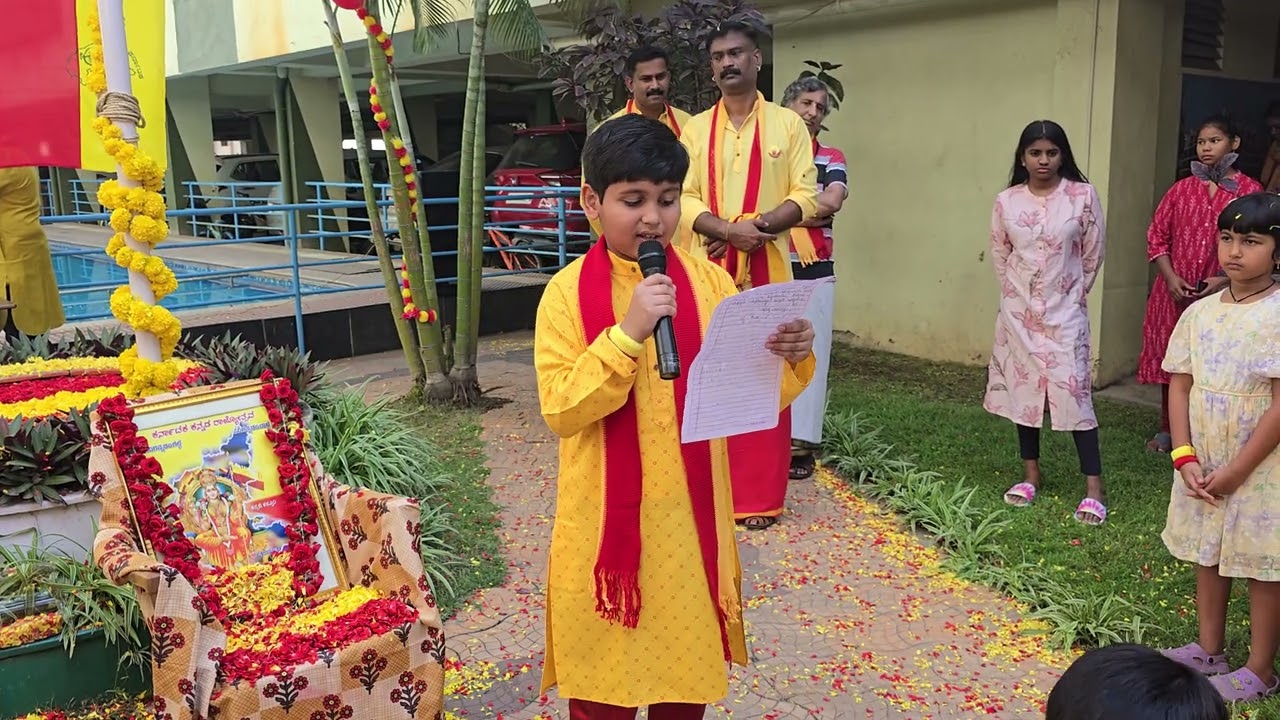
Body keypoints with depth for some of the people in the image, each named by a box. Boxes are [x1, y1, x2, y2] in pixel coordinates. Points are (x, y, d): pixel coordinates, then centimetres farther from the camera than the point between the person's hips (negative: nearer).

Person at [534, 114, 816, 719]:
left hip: (692, 515, 3)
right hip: (607, 519, -2)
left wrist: (789, 359, -19)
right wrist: (627, 333, -25)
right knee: (604, 668, 13)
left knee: (689, 663, 17)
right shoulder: (568, 292, -8)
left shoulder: (709, 282, 0)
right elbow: (560, 410, -16)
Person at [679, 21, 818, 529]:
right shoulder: (696, 128, 10)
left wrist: (757, 229, -16)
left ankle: (760, 494, 8)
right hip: (706, 269, 2)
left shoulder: (787, 124, 5)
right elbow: (683, 197, 1)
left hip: (767, 270, -1)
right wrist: (727, 230, -17)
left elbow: (805, 196, 0)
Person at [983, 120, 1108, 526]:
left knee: (1072, 391, -8)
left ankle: (1094, 488, -4)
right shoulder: (1006, 202, -1)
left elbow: (1093, 253, 1)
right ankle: (1031, 475, 22)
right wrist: (1014, 293, 10)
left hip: (1065, 312, -3)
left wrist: (1074, 294, 6)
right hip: (1019, 311, 3)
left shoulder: (1083, 196, -7)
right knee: (1022, 388, 9)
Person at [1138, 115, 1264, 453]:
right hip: (1174, 292, 3)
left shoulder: (1250, 190, -2)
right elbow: (1156, 236, 6)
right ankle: (1167, 431, 26)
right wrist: (1170, 277, -7)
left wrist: (1225, 280, -15)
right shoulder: (1181, 188, 6)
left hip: (1222, 295, -3)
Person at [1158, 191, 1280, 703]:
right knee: (1207, 554, 18)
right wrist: (1185, 458, -7)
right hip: (1202, 465, 6)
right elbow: (1179, 388, 2)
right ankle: (1208, 650, 35)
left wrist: (1235, 470, -16)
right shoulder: (1199, 313, 1)